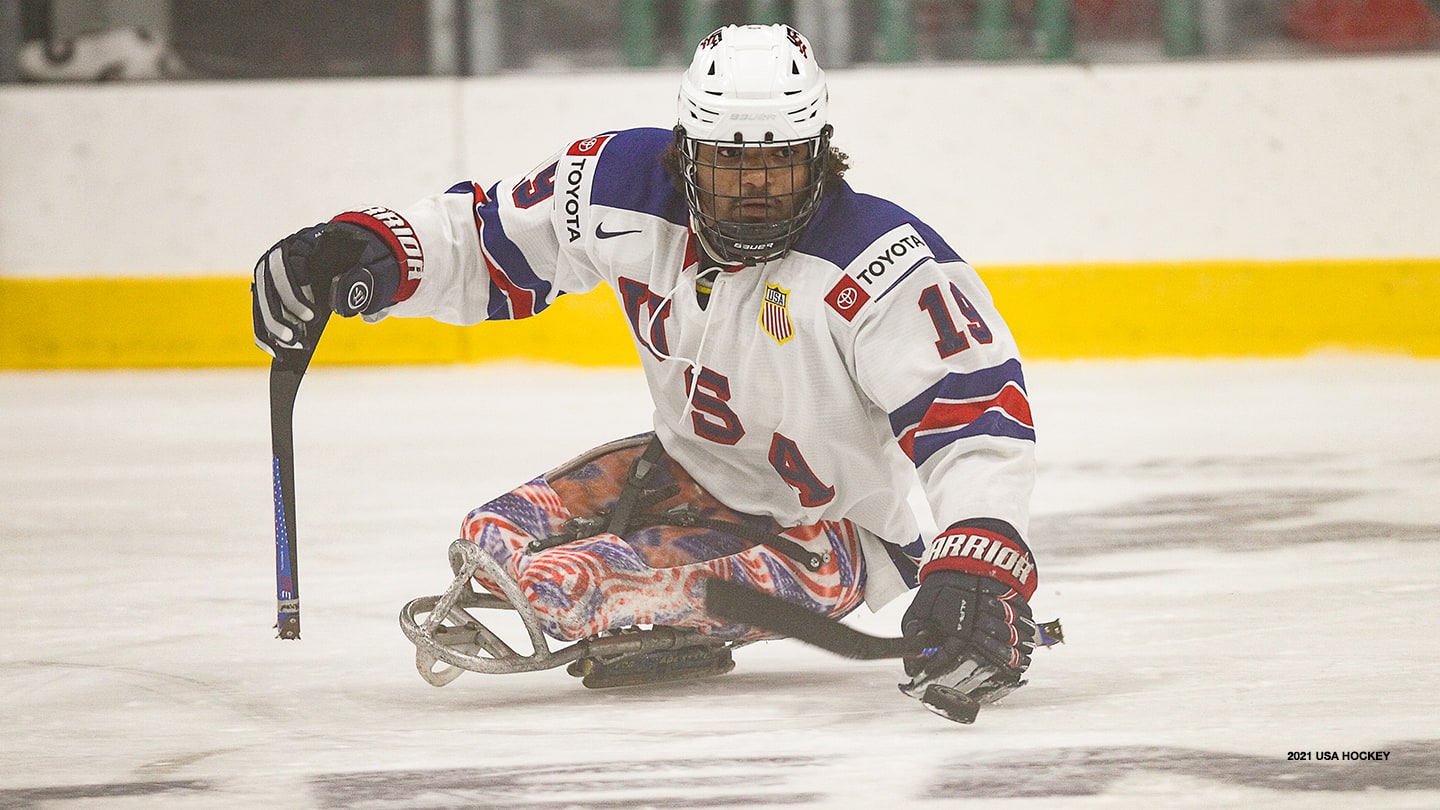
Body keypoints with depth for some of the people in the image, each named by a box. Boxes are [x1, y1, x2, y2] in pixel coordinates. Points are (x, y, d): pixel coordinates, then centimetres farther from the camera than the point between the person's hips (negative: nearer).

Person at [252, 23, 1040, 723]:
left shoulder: (884, 269, -32)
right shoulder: (629, 186, -15)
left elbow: (980, 419, -37)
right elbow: (487, 238, 1)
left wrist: (979, 570, -52)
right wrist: (373, 252, -18)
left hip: (829, 530, -7)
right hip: (692, 468, 7)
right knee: (502, 540, 0)